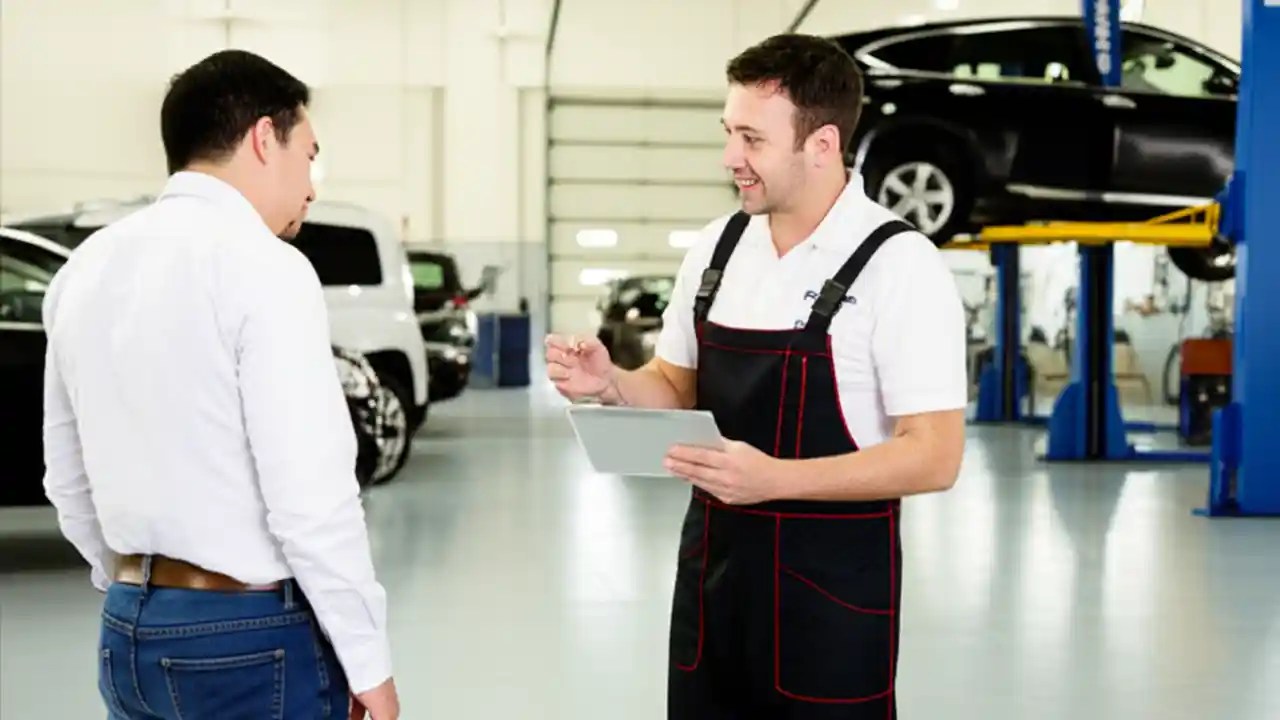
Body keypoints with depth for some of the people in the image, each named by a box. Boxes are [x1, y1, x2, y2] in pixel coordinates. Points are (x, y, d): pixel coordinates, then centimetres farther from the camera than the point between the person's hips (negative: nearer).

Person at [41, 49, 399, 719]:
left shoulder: (84, 269, 7)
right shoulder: (263, 267, -15)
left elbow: (68, 480, 14)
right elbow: (311, 497, -18)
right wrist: (367, 662, -10)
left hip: (128, 634, 7)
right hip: (254, 638, -7)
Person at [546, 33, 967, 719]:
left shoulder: (900, 266, -13)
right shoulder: (716, 247, 5)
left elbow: (933, 457, -16)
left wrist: (775, 479, -27)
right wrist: (612, 385, -6)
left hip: (830, 593, -5)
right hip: (710, 572, 5)